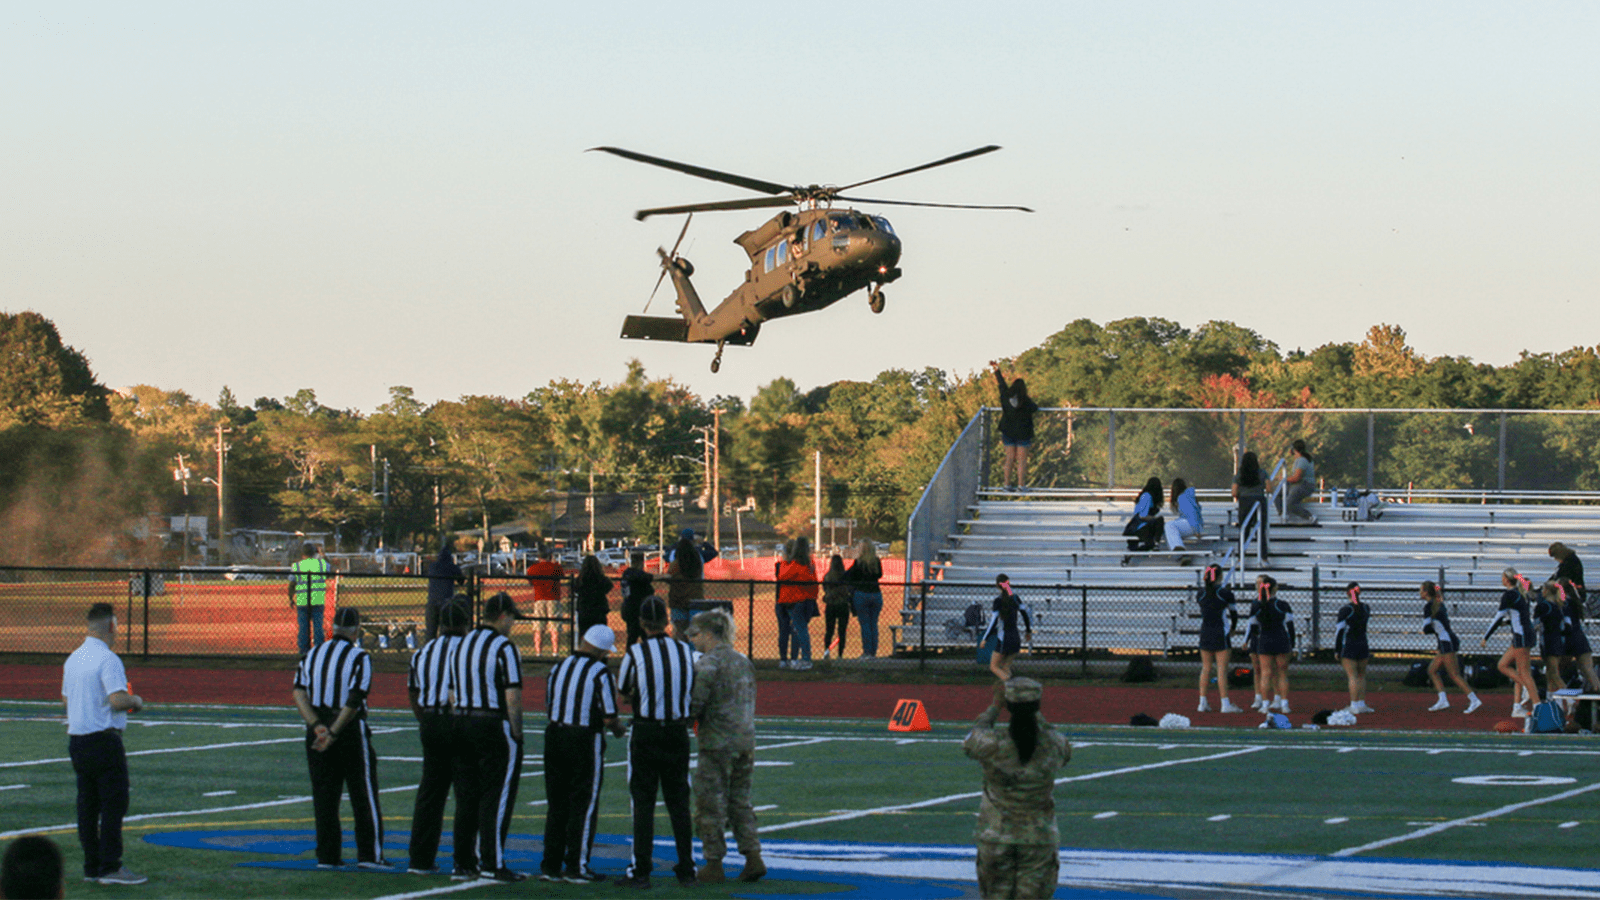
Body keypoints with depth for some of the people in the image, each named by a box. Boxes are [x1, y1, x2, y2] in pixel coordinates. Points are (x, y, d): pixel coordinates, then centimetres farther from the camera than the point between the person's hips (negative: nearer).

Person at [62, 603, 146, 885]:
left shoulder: (73, 659, 12)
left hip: (76, 740, 8)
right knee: (114, 803, -4)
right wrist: (136, 701, -5)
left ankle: (92, 866, 13)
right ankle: (110, 867, -6)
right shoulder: (107, 659, -15)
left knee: (87, 806, 11)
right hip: (103, 740, -8)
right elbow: (117, 700, -24)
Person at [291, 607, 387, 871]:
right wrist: (333, 733, -16)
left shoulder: (312, 655, 10)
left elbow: (298, 694, -3)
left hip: (317, 729, 5)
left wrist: (316, 726, -13)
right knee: (364, 795, 2)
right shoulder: (359, 658, -7)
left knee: (324, 797, 8)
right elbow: (353, 702, -17)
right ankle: (369, 854, 0)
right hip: (351, 730, -5)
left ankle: (327, 856, 7)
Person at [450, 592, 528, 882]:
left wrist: (459, 726, 16)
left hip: (462, 723, 7)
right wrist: (517, 732, -10)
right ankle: (492, 863, -5)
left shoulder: (463, 645, 14)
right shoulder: (504, 647, -10)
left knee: (466, 796, 10)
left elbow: (453, 695, 14)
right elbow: (513, 696, -16)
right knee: (497, 796, -3)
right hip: (494, 725, -7)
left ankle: (463, 864, 11)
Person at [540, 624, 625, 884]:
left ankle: (550, 866, 15)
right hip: (585, 741, -6)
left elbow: (548, 706, 13)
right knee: (584, 805, 2)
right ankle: (576, 867, 2)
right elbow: (609, 717, -13)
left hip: (554, 735, 6)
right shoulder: (600, 673, -11)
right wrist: (617, 727, 7)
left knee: (556, 804, 13)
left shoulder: (558, 668, 8)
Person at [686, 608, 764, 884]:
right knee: (740, 801, 15)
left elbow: (695, 704, -16)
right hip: (746, 742, 7)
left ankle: (714, 865, 5)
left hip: (717, 743, -7)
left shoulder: (707, 665, -12)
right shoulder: (743, 662, 12)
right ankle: (753, 858, 7)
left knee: (710, 804, 2)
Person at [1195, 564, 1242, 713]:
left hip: (1204, 634, 4)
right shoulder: (1226, 594, -8)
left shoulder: (1201, 593, 1)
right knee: (1222, 669, -3)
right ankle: (1225, 703, -3)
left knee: (1206, 668, 11)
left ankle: (1203, 702, 11)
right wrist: (1232, 630, 19)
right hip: (1221, 634, -4)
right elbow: (1233, 614, 1)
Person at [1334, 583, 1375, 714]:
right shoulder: (1365, 608, 4)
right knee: (1361, 675, 13)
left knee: (1352, 676, -3)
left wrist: (1336, 650, -6)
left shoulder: (1345, 610, -11)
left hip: (1348, 646, -4)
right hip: (1363, 644, 4)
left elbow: (1339, 630, -11)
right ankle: (1361, 703, 14)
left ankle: (1355, 705, -5)